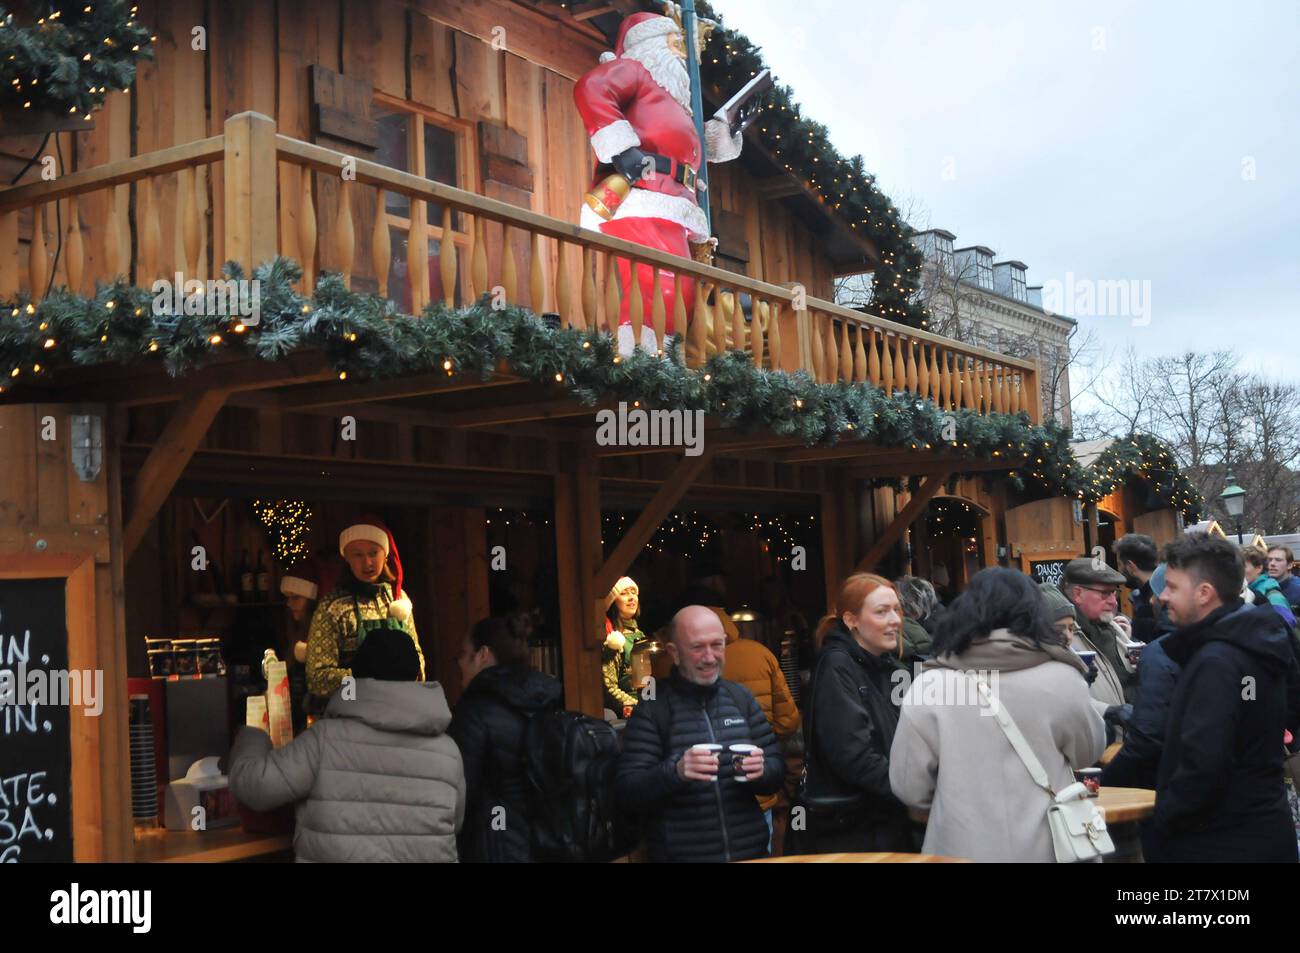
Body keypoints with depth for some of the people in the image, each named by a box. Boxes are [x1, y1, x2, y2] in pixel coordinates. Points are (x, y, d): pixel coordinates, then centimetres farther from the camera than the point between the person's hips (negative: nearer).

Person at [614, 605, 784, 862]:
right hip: (680, 854, -4)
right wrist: (675, 772, -29)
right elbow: (626, 792, -13)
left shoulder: (741, 697, 4)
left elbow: (777, 770, 6)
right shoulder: (652, 708, -8)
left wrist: (762, 771, -16)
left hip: (751, 851, 4)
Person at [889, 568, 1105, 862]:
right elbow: (1089, 752, 9)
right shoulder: (1061, 679, -10)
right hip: (1047, 847, 1)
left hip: (963, 849, 0)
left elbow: (909, 787, -2)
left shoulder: (929, 687, -10)